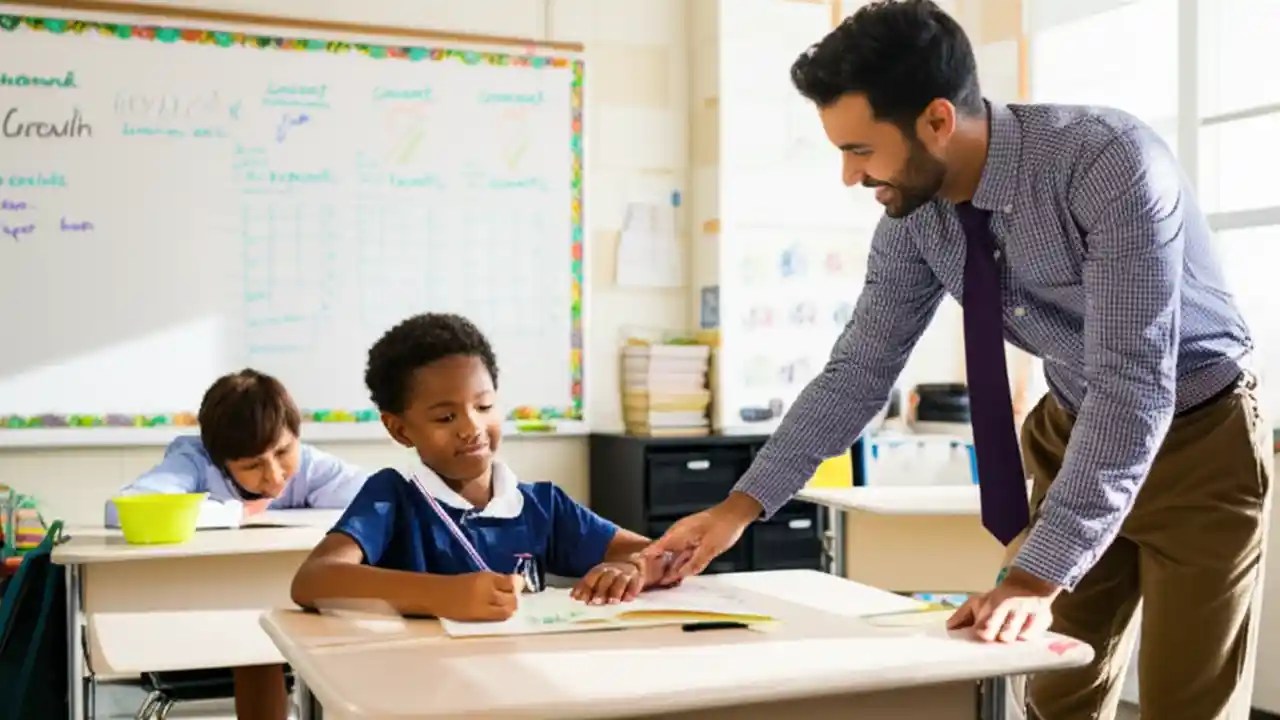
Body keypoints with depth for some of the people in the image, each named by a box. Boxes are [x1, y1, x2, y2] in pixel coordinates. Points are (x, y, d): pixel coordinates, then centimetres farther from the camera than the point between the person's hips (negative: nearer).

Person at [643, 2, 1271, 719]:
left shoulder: (1110, 163, -32)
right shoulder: (913, 216, -13)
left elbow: (1134, 383, -35)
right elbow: (859, 371, -5)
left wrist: (1040, 574, -40)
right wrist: (742, 505, -11)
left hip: (1197, 437, -5)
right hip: (1075, 430, 5)